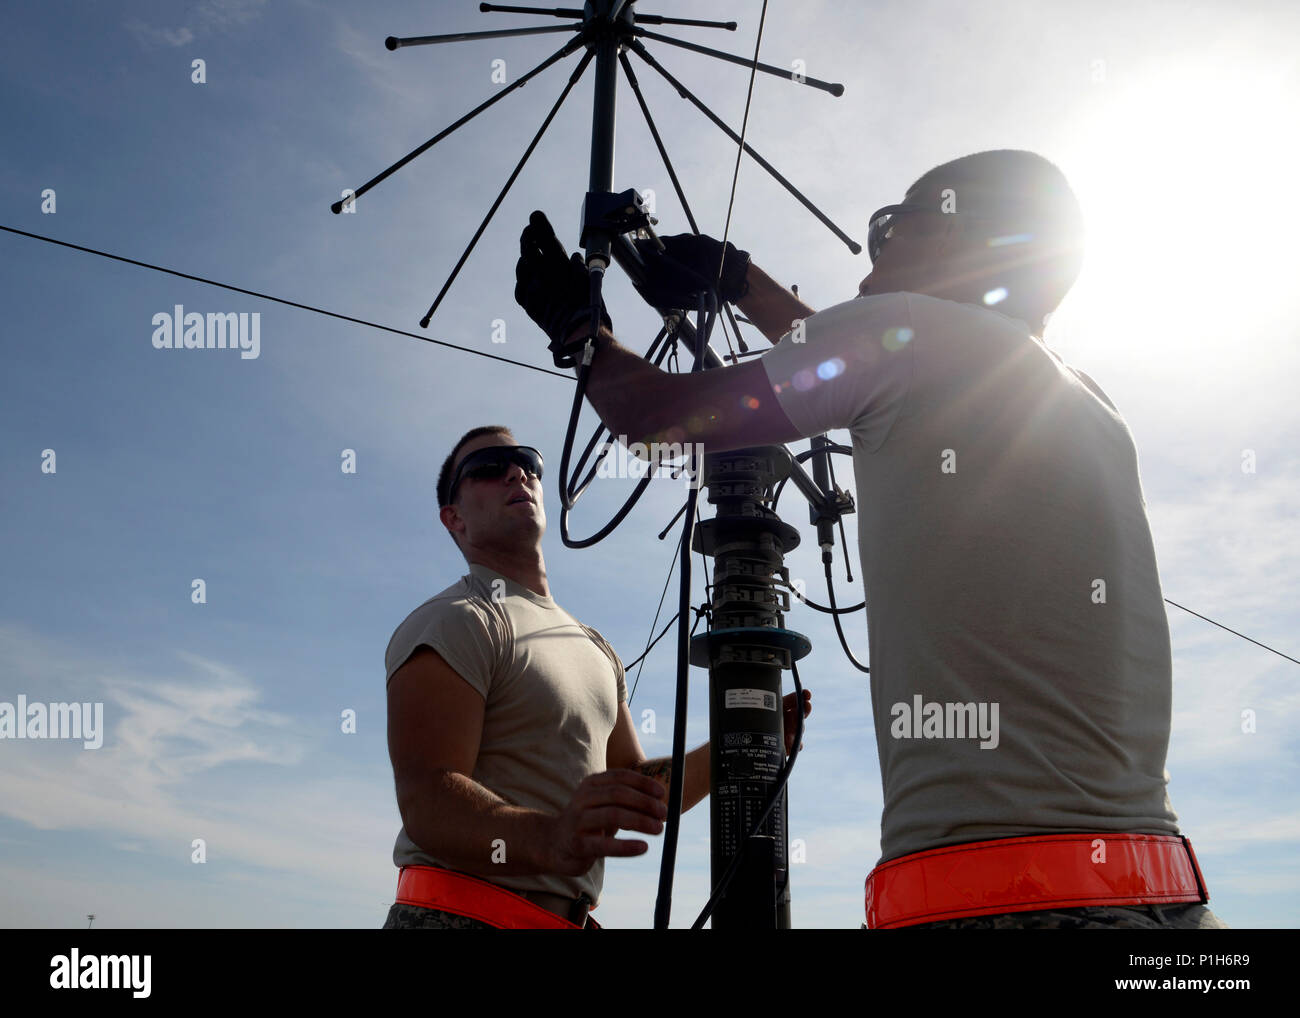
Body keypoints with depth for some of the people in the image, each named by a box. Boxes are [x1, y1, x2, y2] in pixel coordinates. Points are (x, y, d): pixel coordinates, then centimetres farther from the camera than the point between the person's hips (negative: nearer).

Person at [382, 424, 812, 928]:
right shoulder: (454, 622, -7)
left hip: (565, 918, 7)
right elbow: (427, 802, -19)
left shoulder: (595, 648, 19)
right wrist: (546, 839, -36)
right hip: (462, 913, -7)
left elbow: (638, 792, 19)